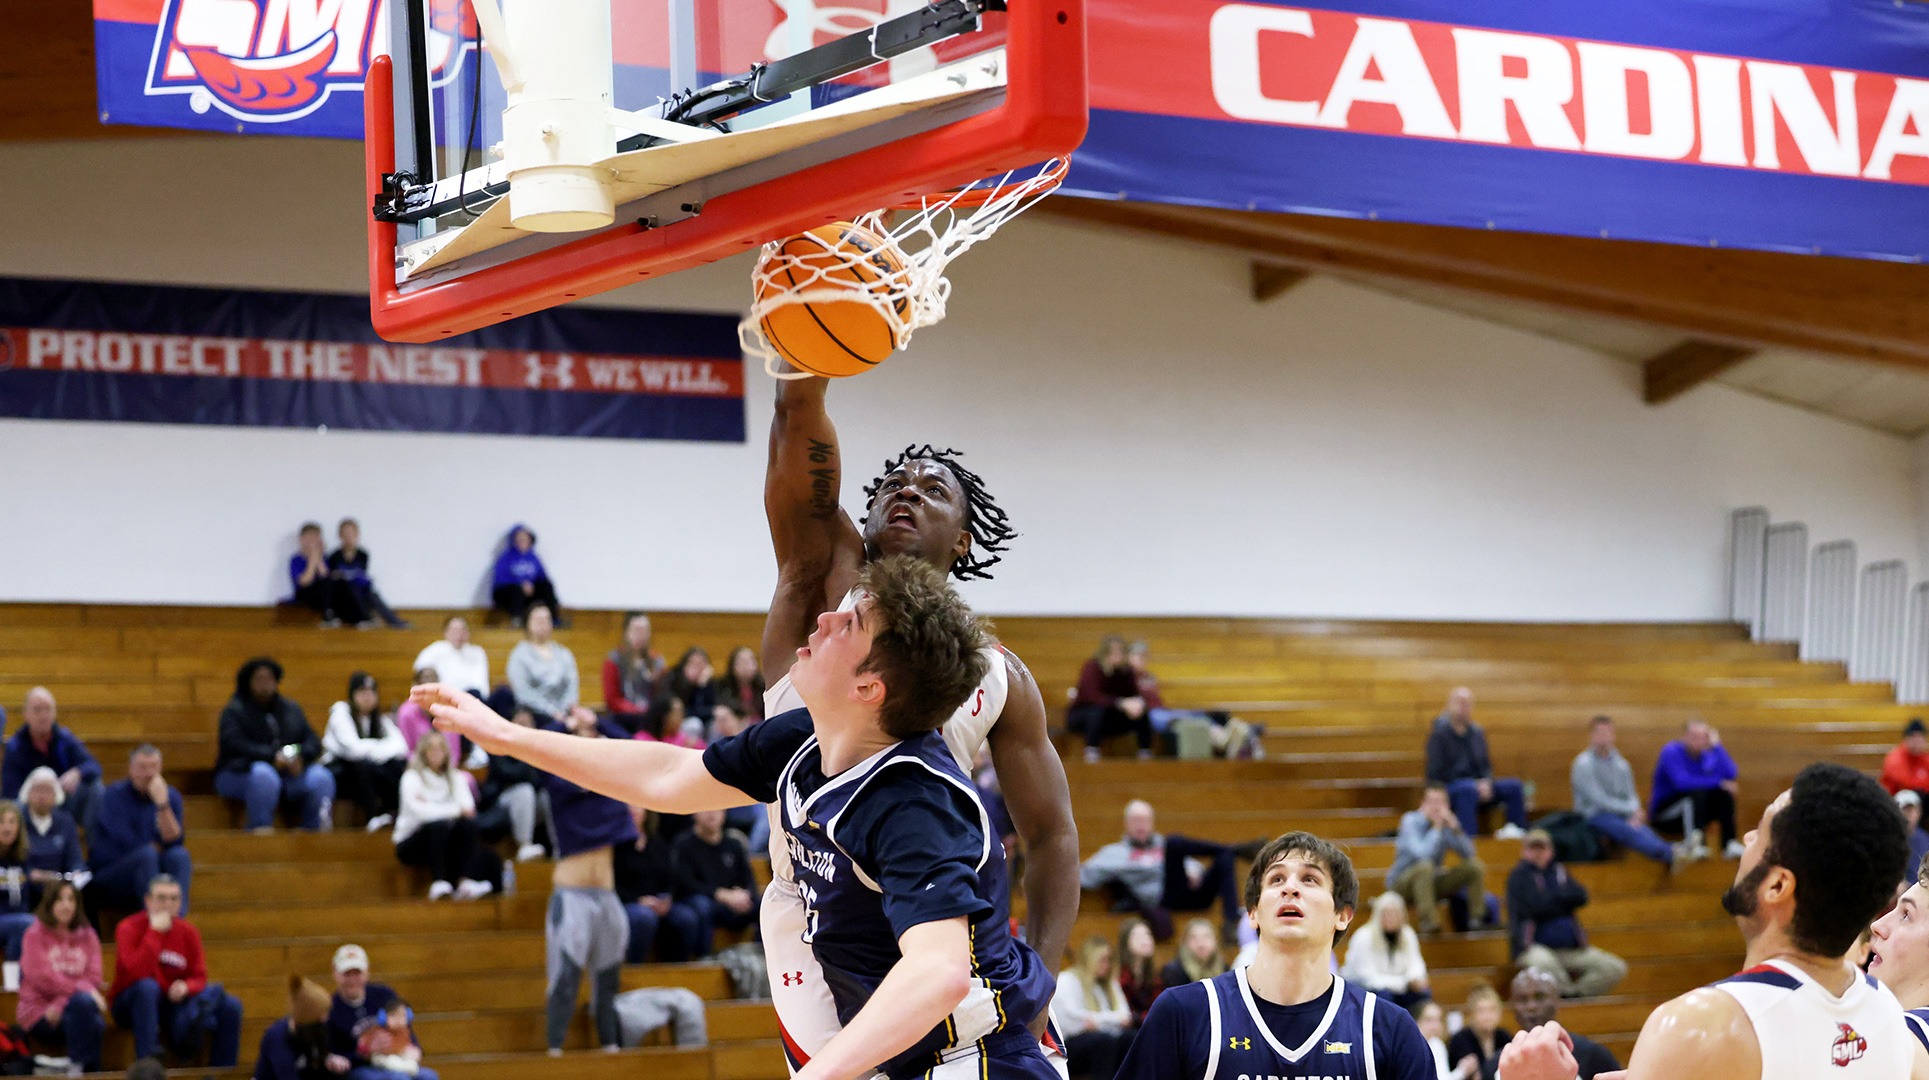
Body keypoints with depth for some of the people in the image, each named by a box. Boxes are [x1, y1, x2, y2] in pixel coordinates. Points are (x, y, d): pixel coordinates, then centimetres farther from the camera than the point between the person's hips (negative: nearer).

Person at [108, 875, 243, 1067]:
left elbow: (199, 977, 1)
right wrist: (155, 932, -28)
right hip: (131, 1004, -4)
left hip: (174, 1003, 5)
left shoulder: (188, 932, 0)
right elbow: (137, 972, -29)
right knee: (148, 987, -38)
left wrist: (186, 987, -22)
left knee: (230, 1006, -14)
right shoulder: (129, 928, -14)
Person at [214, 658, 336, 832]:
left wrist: (301, 758, -17)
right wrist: (273, 757, -28)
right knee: (263, 775, -39)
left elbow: (312, 741, 7)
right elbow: (236, 745, -15)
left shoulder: (291, 709, 17)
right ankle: (261, 830, -36)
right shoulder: (234, 711, 2)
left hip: (289, 772, 4)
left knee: (320, 777, -25)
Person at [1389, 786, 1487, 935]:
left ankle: (1476, 921, -6)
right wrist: (1437, 828, -29)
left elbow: (1468, 854, -6)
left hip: (1431, 882, 6)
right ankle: (1428, 923, -39)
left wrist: (1455, 828, -19)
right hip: (1402, 883, -6)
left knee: (1475, 866, -6)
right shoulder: (1411, 821, -18)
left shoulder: (1445, 822, -2)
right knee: (1425, 866, -39)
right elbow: (1422, 854, -35)